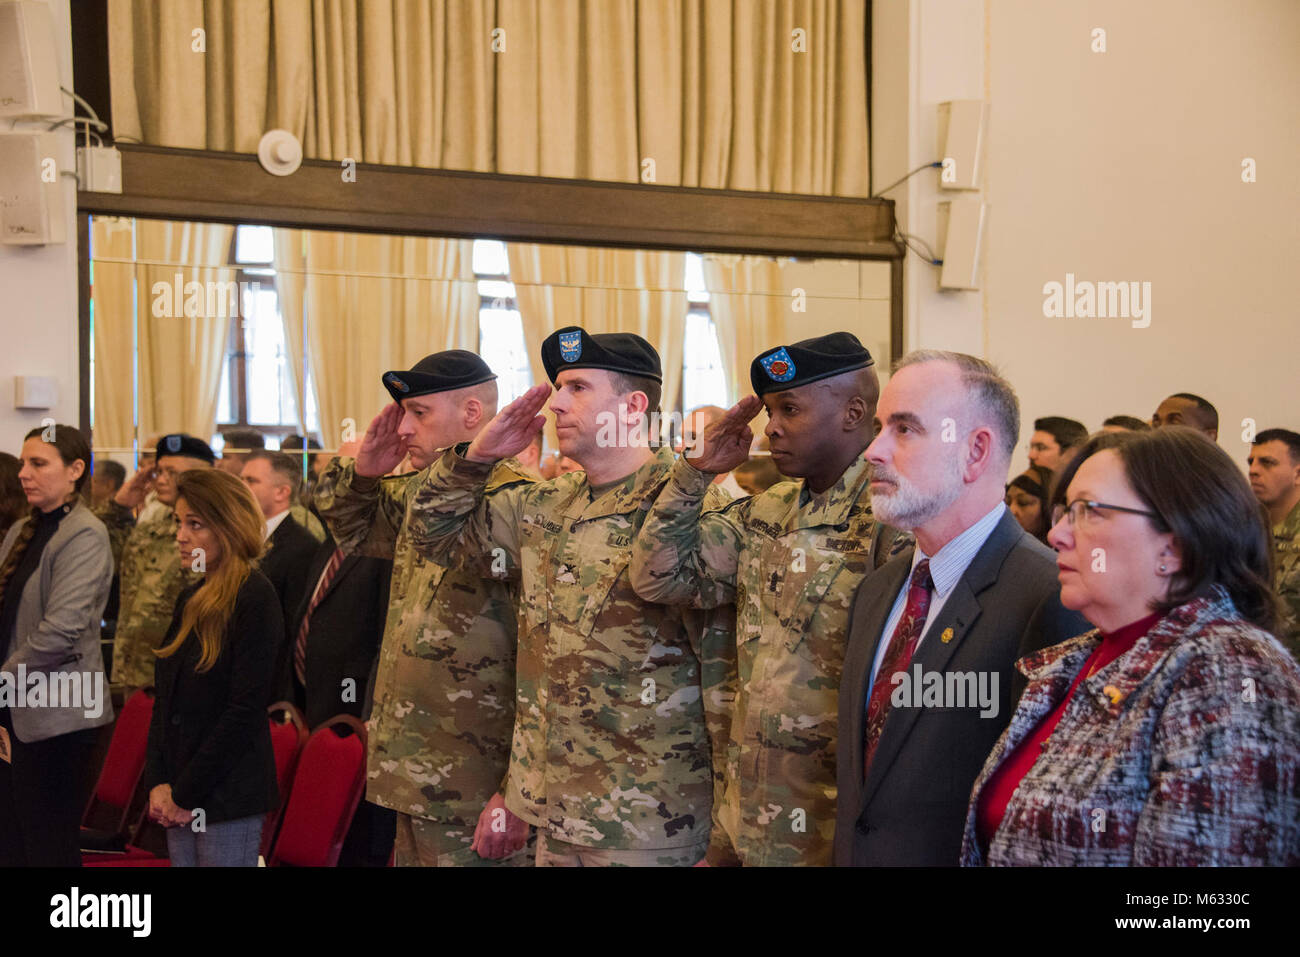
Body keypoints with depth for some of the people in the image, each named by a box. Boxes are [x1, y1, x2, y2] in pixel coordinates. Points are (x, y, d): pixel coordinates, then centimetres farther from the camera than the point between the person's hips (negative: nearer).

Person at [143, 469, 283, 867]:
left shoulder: (255, 599, -13)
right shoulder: (190, 599, 11)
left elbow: (245, 711, -17)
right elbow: (164, 698, 12)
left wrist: (185, 793, -13)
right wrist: (157, 783, 1)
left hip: (229, 798, -7)